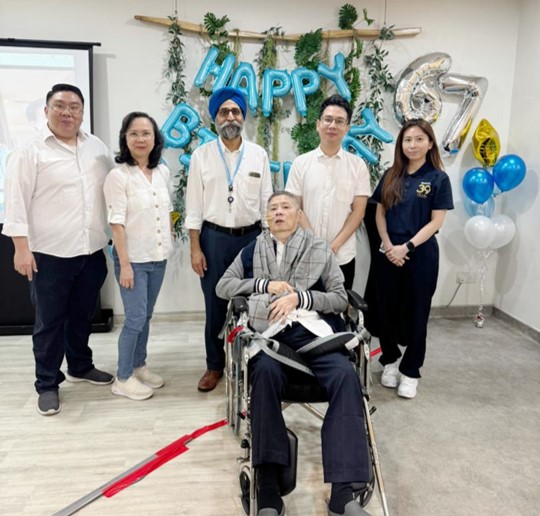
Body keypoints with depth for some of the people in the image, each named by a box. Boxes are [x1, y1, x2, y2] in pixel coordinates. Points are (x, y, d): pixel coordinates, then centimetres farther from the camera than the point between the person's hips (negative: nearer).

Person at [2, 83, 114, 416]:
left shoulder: (97, 147, 9)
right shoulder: (30, 152, -6)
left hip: (92, 251, 5)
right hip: (50, 254, -4)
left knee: (83, 315, 19)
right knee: (50, 322, 6)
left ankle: (81, 367, 37)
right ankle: (47, 385, 19)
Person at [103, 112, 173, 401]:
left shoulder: (163, 172, 5)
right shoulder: (118, 176, -12)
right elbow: (117, 223, -15)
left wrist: (169, 245, 12)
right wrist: (125, 264, -17)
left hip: (158, 257, 6)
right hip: (133, 258, -5)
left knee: (146, 316, 15)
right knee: (135, 318, -3)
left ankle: (139, 366, 30)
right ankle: (123, 378, 13)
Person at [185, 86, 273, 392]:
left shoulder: (259, 155, 3)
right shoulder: (202, 155, 0)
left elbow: (267, 202, 5)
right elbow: (194, 205, -1)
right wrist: (195, 248, -6)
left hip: (251, 236, 1)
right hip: (214, 237, -1)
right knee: (215, 305, 7)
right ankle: (215, 366, 23)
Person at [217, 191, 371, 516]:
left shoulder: (320, 248, 16)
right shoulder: (252, 251, 22)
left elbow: (341, 298, 10)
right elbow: (223, 286, 17)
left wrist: (298, 297, -6)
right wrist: (265, 284, 2)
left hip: (314, 329, 0)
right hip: (271, 333, 0)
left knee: (345, 375, -30)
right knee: (265, 372, -35)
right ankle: (268, 489, -32)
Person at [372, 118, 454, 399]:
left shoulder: (438, 179, -4)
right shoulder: (390, 176, 7)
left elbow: (436, 222, -8)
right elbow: (380, 213, 6)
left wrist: (407, 247, -16)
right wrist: (387, 244, -8)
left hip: (421, 254, -3)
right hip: (388, 252, 3)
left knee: (415, 312, 5)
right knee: (387, 309, 8)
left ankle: (411, 370, 19)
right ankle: (390, 360, 29)